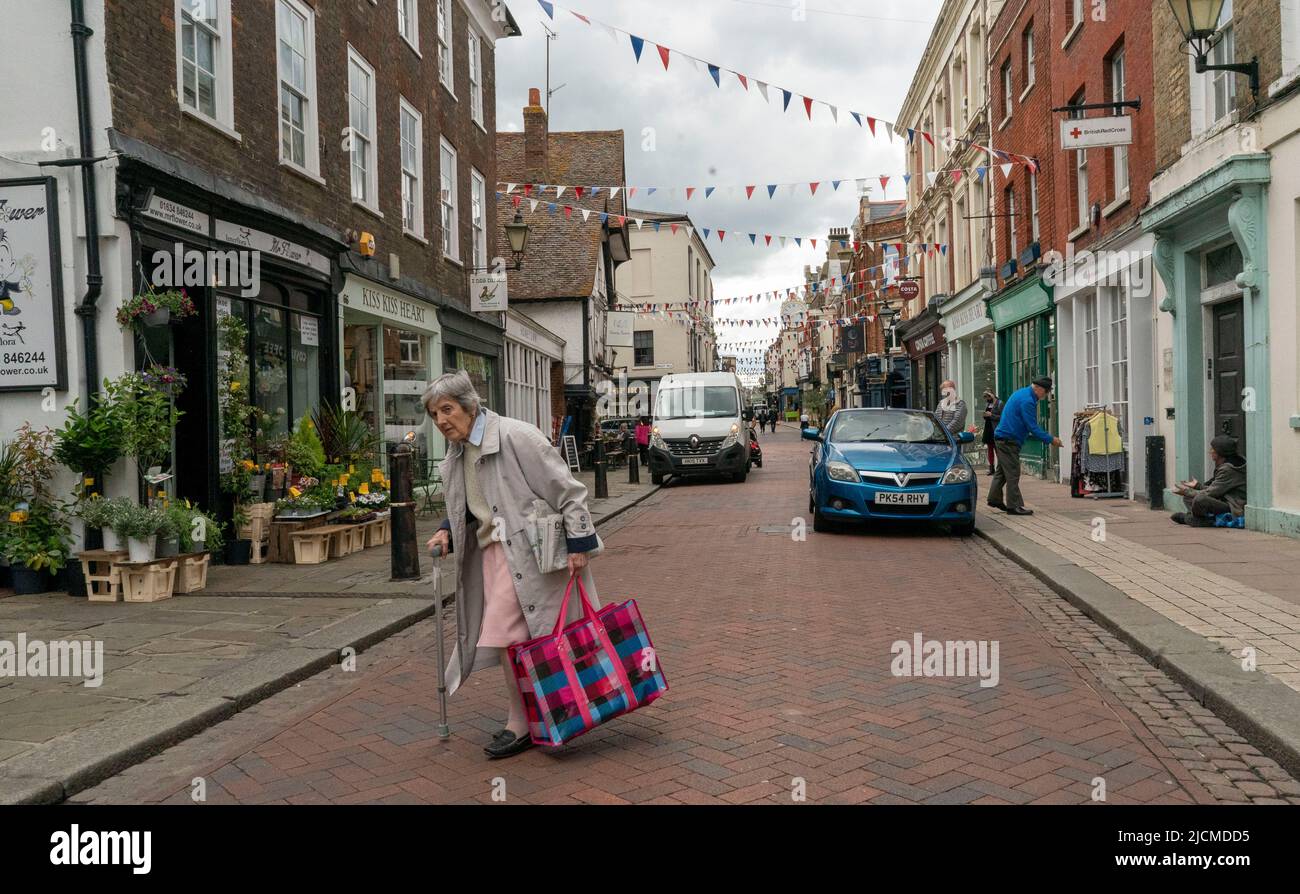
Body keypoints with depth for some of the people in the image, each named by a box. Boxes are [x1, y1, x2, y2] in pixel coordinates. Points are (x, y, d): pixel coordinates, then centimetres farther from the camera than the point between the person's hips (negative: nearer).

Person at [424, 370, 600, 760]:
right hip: (491, 552, 8)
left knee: (507, 636, -10)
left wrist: (578, 543, -16)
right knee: (517, 637, 10)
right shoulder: (455, 456, 11)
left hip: (525, 551, -8)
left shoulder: (515, 436, -15)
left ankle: (521, 726, 6)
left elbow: (566, 489, -15)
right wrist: (448, 532, 7)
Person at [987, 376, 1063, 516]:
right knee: (1013, 474, -5)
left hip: (1001, 437, 10)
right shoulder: (1027, 401, -20)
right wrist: (1051, 440, -13)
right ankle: (1013, 506, -1)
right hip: (1009, 441, -10)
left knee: (1002, 470, 18)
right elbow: (1033, 428, -19)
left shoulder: (1021, 393, 13)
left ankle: (994, 498, 25)